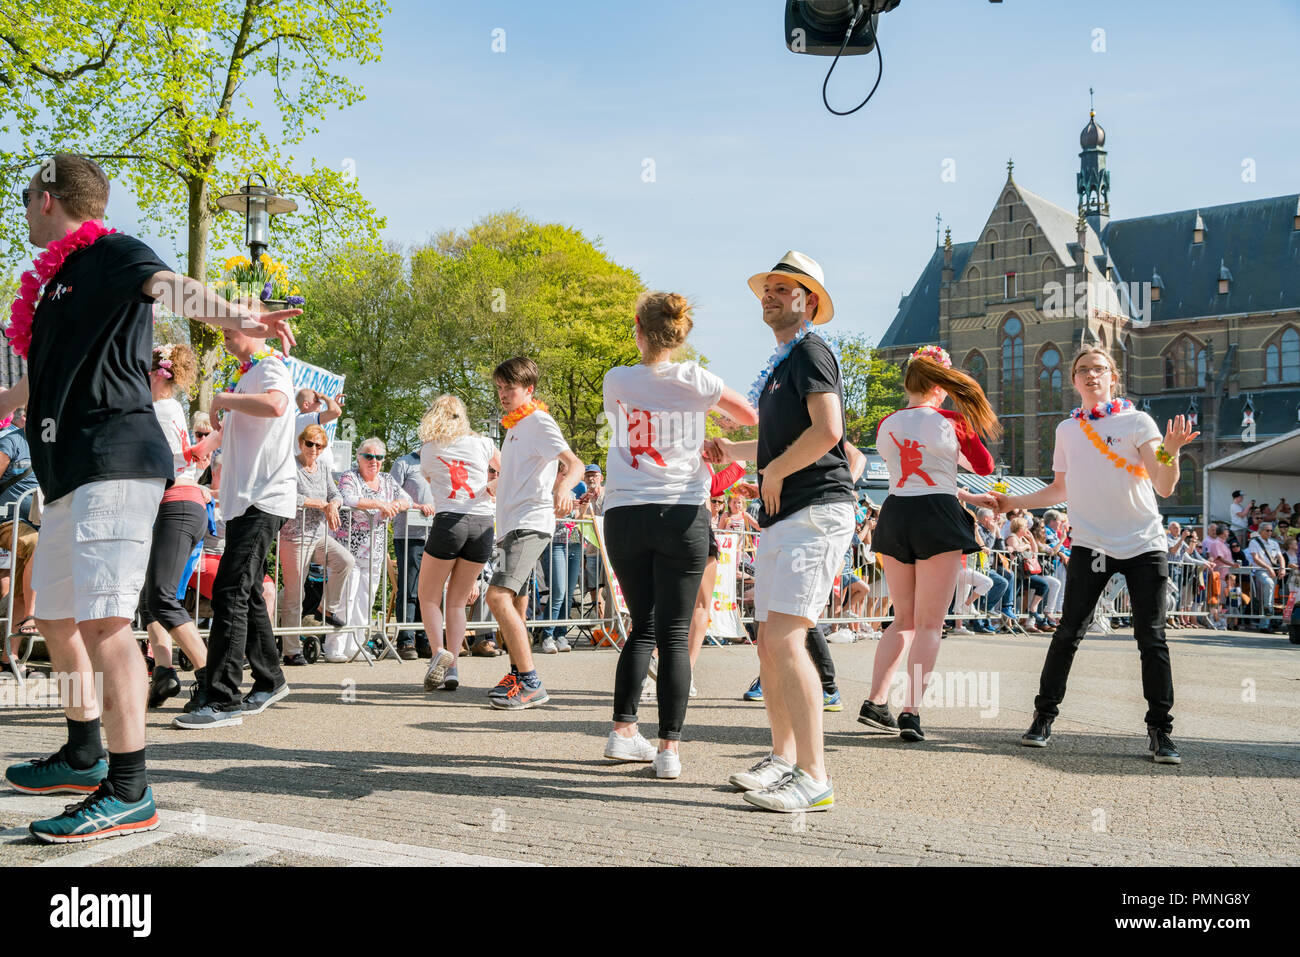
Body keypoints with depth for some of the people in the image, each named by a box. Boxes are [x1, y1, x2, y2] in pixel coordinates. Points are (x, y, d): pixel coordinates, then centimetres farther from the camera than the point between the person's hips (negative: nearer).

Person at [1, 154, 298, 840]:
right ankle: (84, 757, 33)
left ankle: (129, 792, -13)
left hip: (115, 463, -10)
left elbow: (172, 288, -25)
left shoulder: (110, 253, -2)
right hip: (69, 474, 10)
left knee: (102, 622, -16)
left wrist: (233, 317, -46)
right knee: (56, 619, 17)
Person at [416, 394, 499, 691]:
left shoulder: (427, 451, 11)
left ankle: (438, 650, -12)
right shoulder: (482, 443, 11)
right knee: (457, 601, 11)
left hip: (449, 521, -2)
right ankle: (452, 667, 2)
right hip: (483, 523, 2)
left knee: (429, 597, 11)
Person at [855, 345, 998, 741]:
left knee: (904, 619, 16)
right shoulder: (950, 422, -6)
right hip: (937, 520, -5)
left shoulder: (885, 426, 8)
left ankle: (875, 702, 9)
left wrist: (969, 498, 26)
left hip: (895, 516, 5)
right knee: (929, 624, -1)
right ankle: (911, 712, -7)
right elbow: (985, 466, 8)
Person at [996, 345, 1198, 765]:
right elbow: (1060, 489, 22)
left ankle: (1160, 731, 8)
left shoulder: (1136, 421, 0)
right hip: (1090, 544, 2)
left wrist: (1169, 451, -27)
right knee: (1068, 632, -6)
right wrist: (1010, 502, 15)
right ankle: (1044, 715, 7)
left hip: (1144, 545, -2)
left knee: (1152, 638, -3)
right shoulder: (1067, 429, 10)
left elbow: (1165, 488, -9)